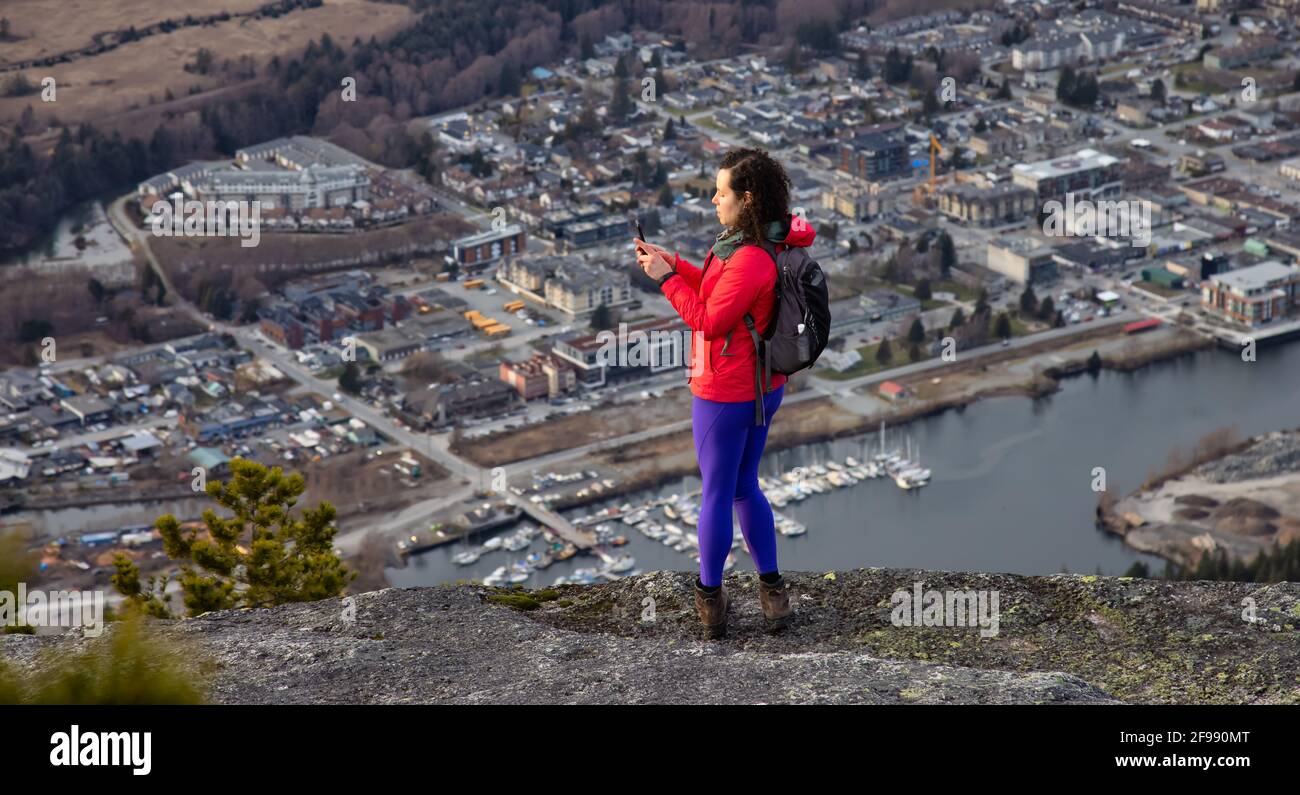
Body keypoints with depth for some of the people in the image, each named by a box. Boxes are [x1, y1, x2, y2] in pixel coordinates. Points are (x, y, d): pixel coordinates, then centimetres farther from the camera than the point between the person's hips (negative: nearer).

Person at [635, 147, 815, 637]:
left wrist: (667, 279, -14)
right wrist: (670, 262, 7)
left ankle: (710, 596, 19)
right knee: (745, 487, 21)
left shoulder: (749, 261, -27)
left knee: (716, 493, 6)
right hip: (763, 388, 9)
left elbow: (710, 320, -20)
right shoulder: (768, 241, 3)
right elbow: (719, 291, 13)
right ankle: (771, 587, 25)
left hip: (724, 394, -9)